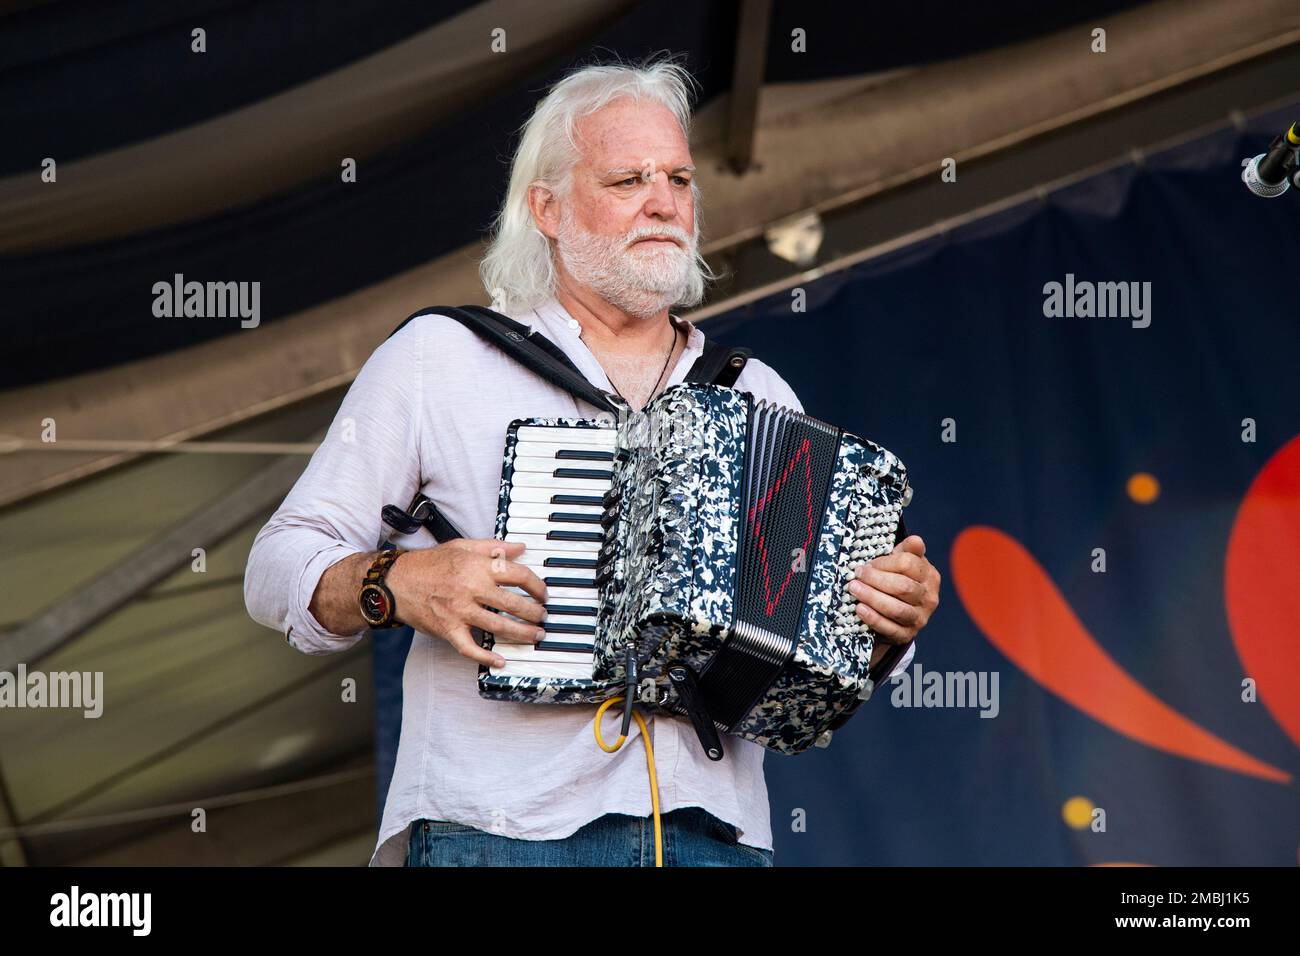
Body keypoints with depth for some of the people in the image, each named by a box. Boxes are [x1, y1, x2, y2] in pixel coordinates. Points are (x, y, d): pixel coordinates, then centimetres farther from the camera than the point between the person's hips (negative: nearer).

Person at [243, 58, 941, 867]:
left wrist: (896, 613, -1)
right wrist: (398, 584, -11)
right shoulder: (438, 360, 10)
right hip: (498, 829, -5)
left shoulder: (759, 398, 19)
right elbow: (280, 565, 8)